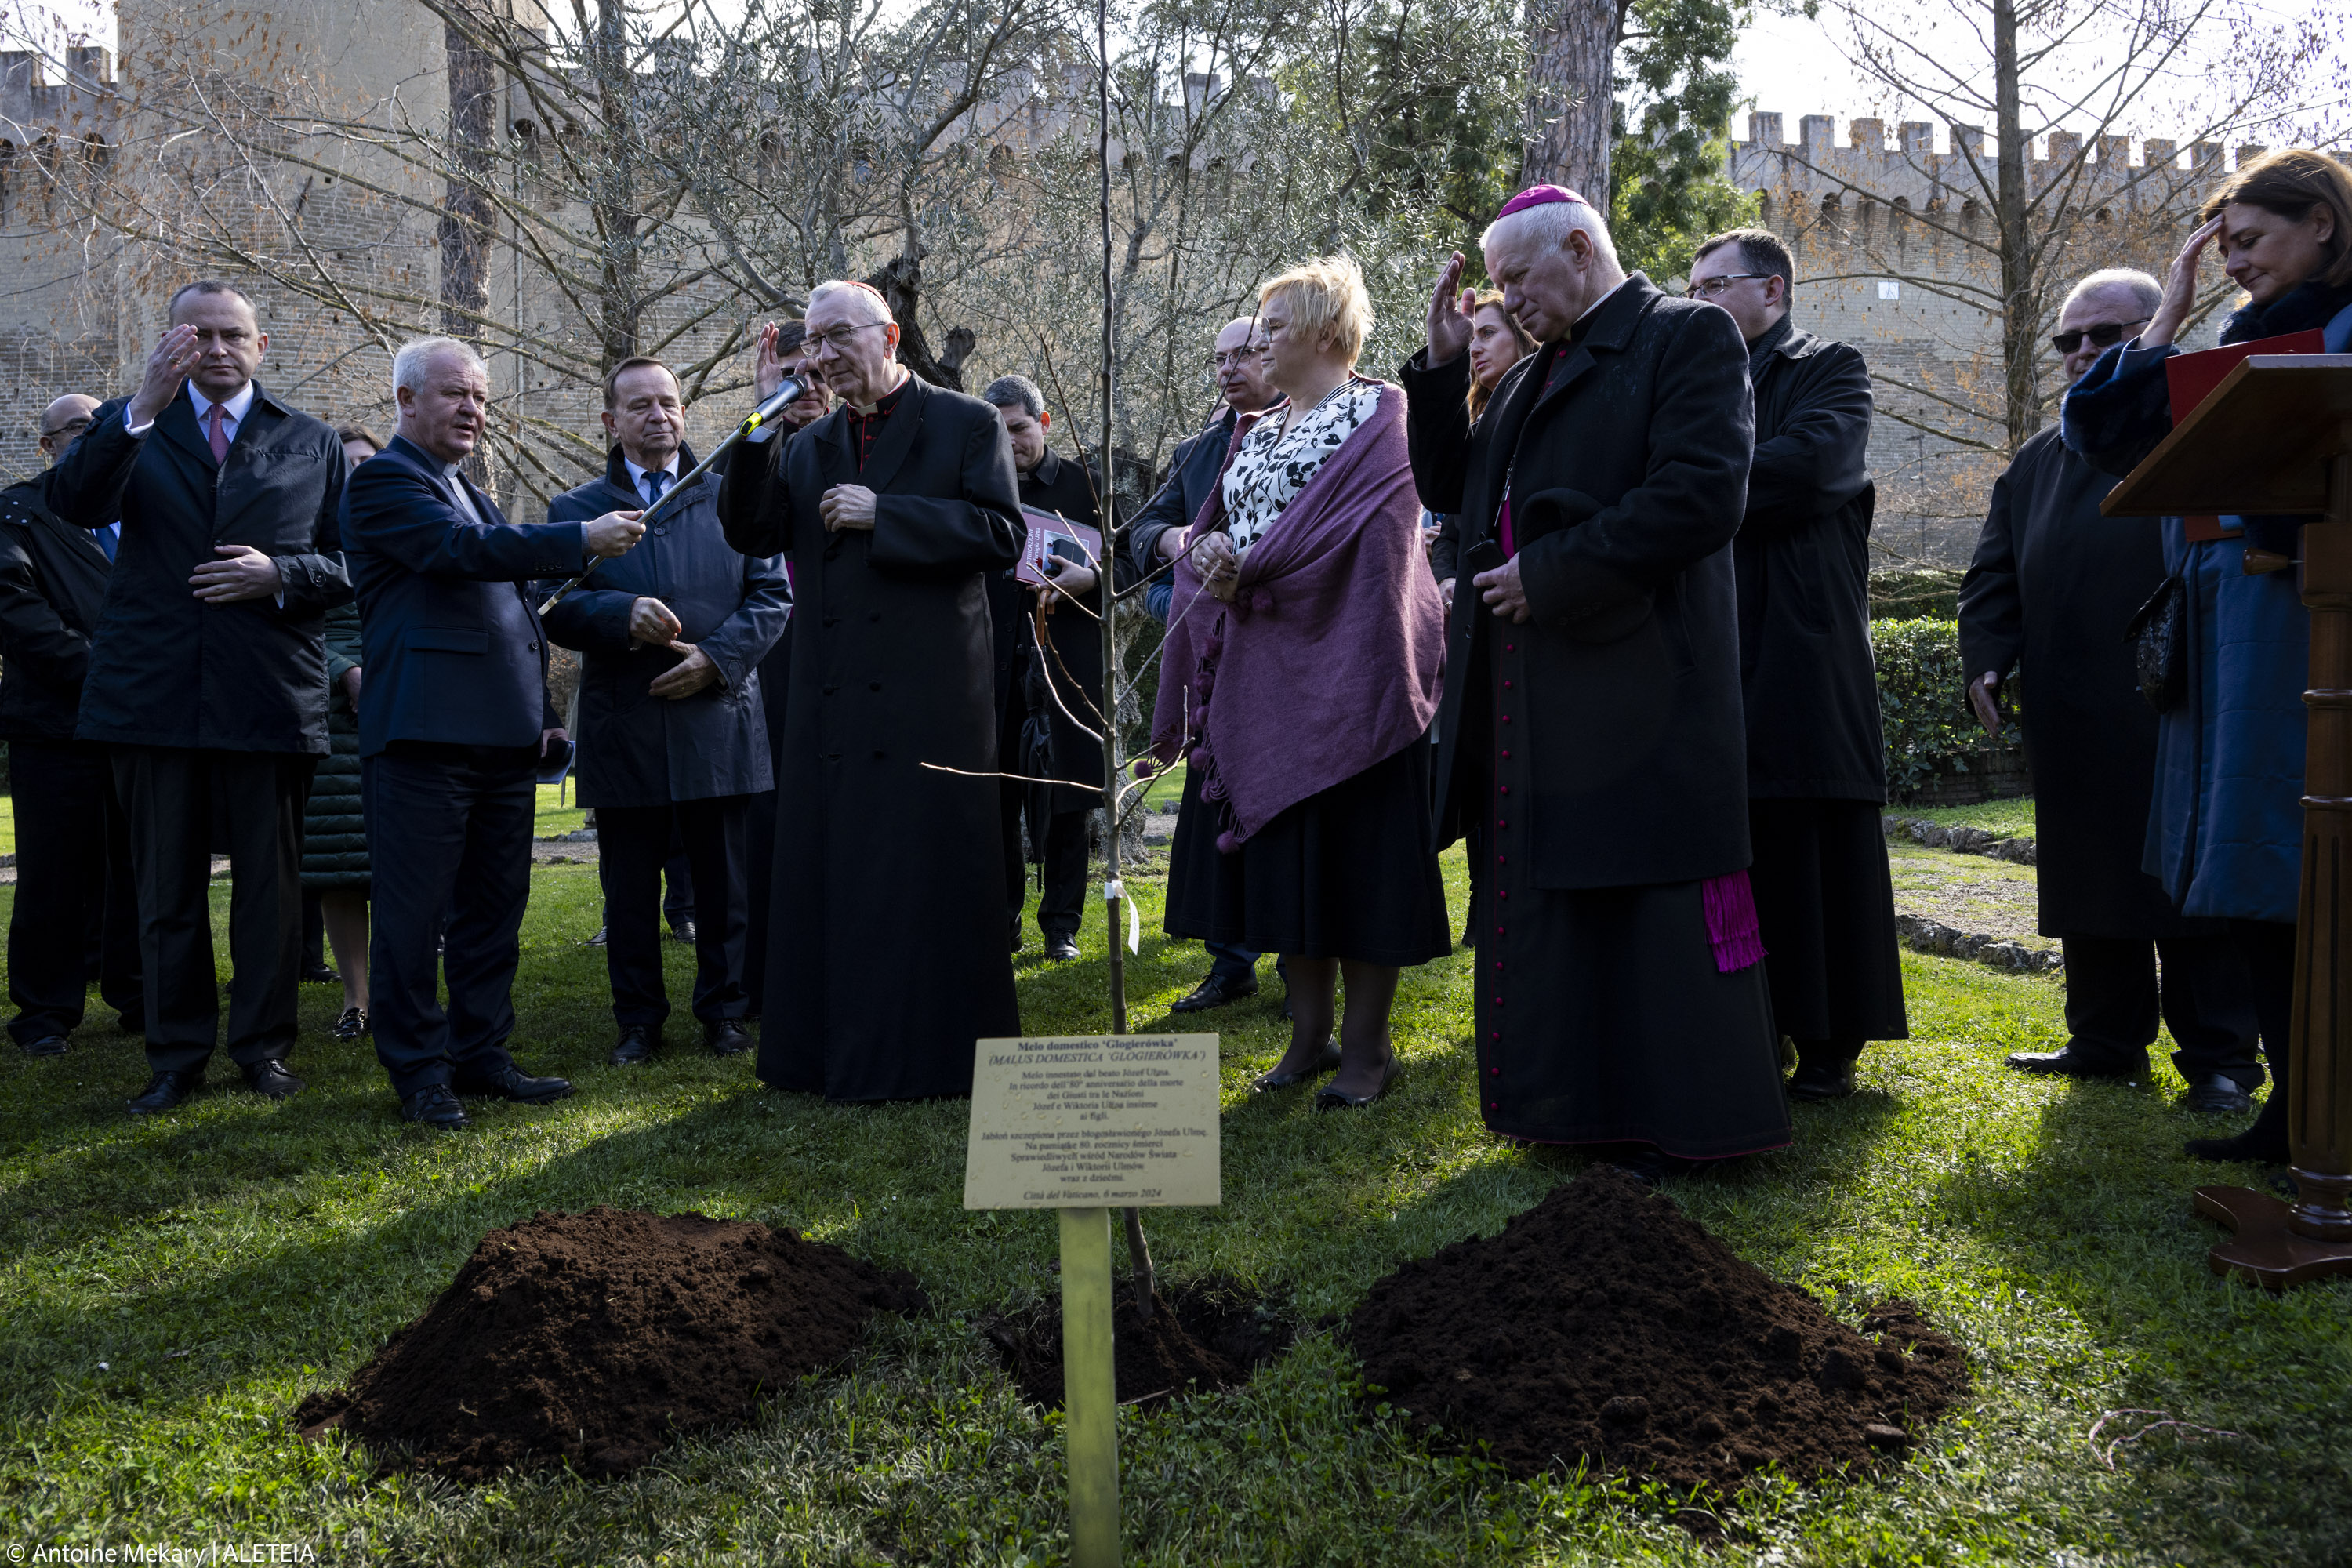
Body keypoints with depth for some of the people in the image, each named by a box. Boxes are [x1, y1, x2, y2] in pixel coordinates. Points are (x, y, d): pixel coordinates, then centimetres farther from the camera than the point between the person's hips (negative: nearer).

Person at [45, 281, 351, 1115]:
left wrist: (279, 574, -12)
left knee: (270, 883, 6)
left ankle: (264, 1043, 19)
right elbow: (75, 503, -9)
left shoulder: (313, 444, 11)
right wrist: (143, 406, -20)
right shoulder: (130, 426, 11)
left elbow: (349, 566, 8)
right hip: (154, 694, 1)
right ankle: (177, 1054, 18)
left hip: (271, 695, 0)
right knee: (166, 888, 8)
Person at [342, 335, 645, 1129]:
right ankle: (418, 1071, 7)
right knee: (415, 912, -1)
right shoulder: (382, 482, -4)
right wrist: (584, 541, -22)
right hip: (425, 733, -9)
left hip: (503, 736, 9)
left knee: (493, 908, 13)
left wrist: (539, 712, 18)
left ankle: (481, 1055, 22)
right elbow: (464, 550, -20)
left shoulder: (470, 492, 23)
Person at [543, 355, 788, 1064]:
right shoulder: (575, 509, 8)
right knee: (629, 889, 7)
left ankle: (723, 1012, 20)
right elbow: (557, 611, -1)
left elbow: (771, 595, 4)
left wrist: (715, 656, -10)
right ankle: (638, 1020, 19)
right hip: (623, 731, 0)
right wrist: (624, 614, -20)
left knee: (723, 884, 7)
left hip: (718, 720, 0)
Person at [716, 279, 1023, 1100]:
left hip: (929, 687, -5)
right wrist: (763, 426, -5)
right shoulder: (804, 447, 17)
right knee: (829, 871, 7)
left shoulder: (966, 424, 3)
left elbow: (1002, 533, -8)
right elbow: (750, 533, 5)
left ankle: (935, 1051, 10)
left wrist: (884, 515, -13)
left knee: (928, 869, 0)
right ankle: (836, 1047, 18)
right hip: (831, 697, 5)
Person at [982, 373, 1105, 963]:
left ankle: (1061, 925, 11)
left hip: (1064, 663, -1)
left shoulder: (1081, 484, 6)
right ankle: (1001, 922, 14)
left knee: (1064, 802, 2)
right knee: (996, 798, 4)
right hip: (994, 664, 1)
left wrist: (1085, 579, -15)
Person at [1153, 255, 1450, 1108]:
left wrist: (1247, 568, -14)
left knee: (1353, 851, -2)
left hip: (1340, 670, -7)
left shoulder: (1376, 416, -4)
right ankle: (1311, 1032, 17)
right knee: (1283, 852, 8)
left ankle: (1366, 1043, 7)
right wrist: (1214, 554, -8)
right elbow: (1212, 532, 15)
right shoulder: (1257, 433, 18)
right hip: (1260, 673, 7)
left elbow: (1357, 534, -15)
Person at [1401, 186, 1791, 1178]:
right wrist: (1443, 367, 10)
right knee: (1546, 897, 12)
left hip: (1637, 680, -8)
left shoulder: (1688, 337, -4)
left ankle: (1677, 1116, 11)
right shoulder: (1530, 376, 19)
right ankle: (1576, 1102, 23)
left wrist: (1549, 574, -15)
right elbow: (1448, 489, 22)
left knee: (1652, 903, -1)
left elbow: (1701, 496, -17)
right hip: (1525, 695, 8)